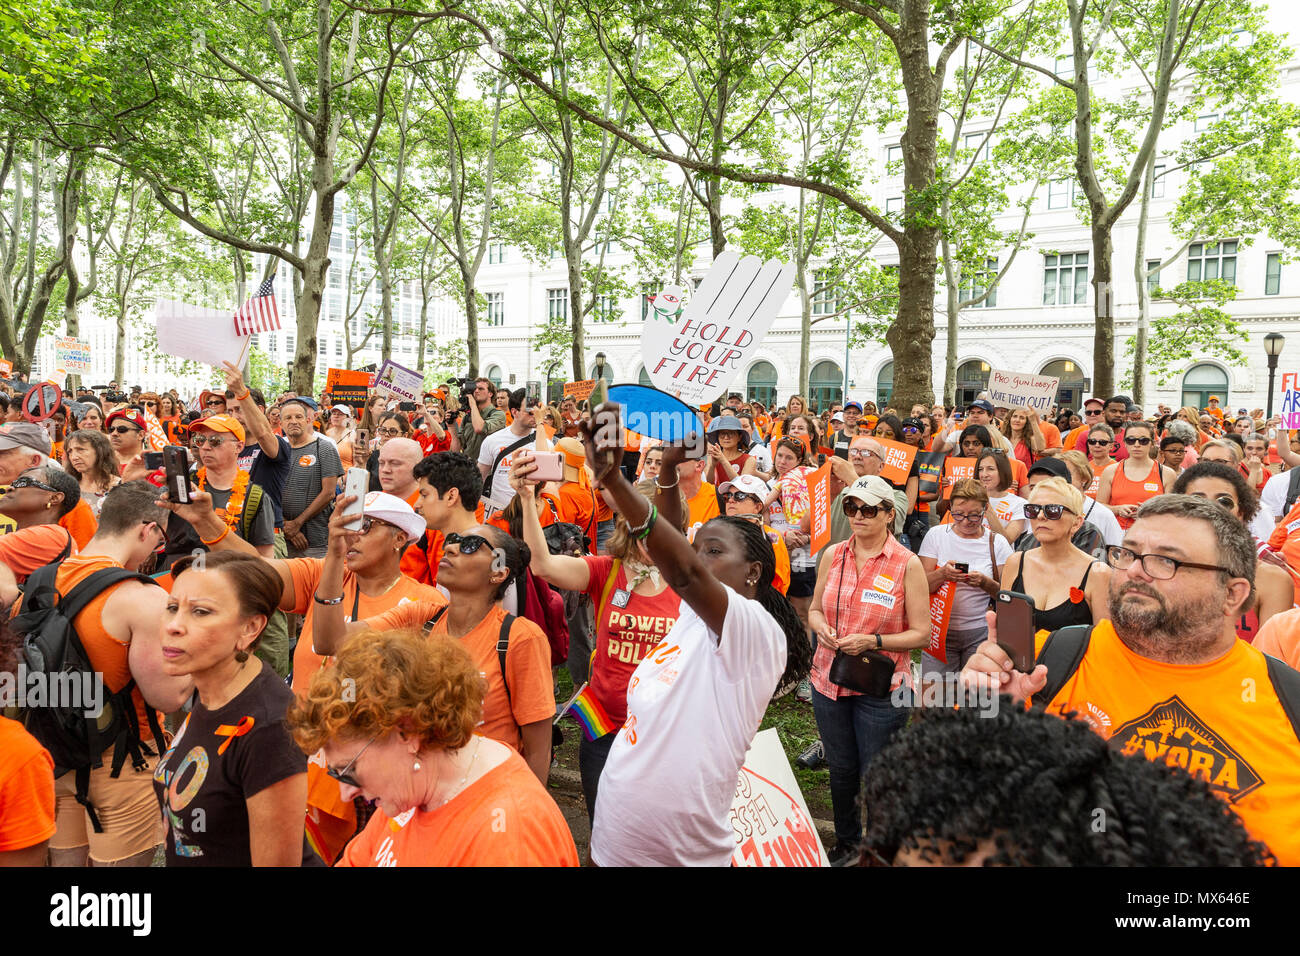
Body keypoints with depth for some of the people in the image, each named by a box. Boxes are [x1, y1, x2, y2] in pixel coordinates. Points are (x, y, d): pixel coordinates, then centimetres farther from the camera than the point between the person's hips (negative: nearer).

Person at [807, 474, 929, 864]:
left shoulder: (908, 564, -9)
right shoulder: (833, 555, 2)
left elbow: (921, 633, -9)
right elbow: (815, 609, 13)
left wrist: (873, 642, -21)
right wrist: (823, 629, -9)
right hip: (829, 680, 4)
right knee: (840, 769, 17)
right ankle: (846, 842, 40)